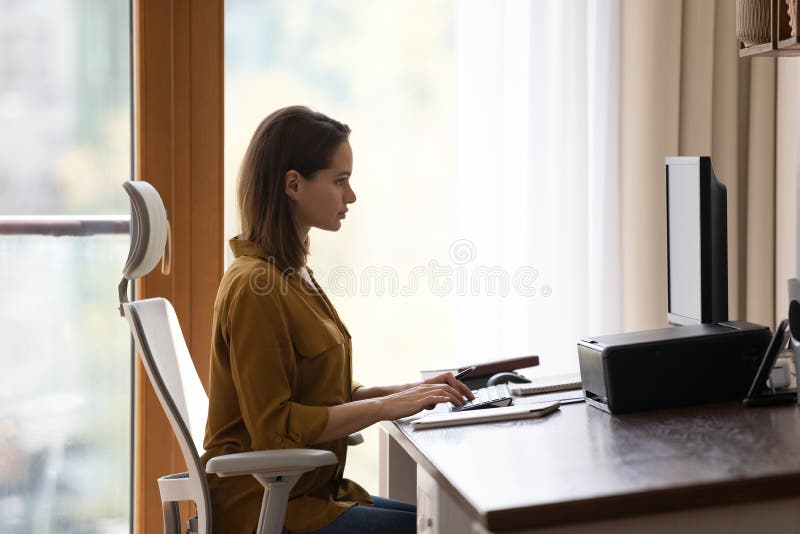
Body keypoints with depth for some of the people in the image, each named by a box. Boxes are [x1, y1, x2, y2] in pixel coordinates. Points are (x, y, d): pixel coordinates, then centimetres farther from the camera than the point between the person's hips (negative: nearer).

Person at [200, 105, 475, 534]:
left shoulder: (291, 274, 12)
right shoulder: (255, 285, -18)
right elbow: (275, 427, -19)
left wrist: (408, 392, 3)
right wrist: (387, 406, -18)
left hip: (310, 489, 9)